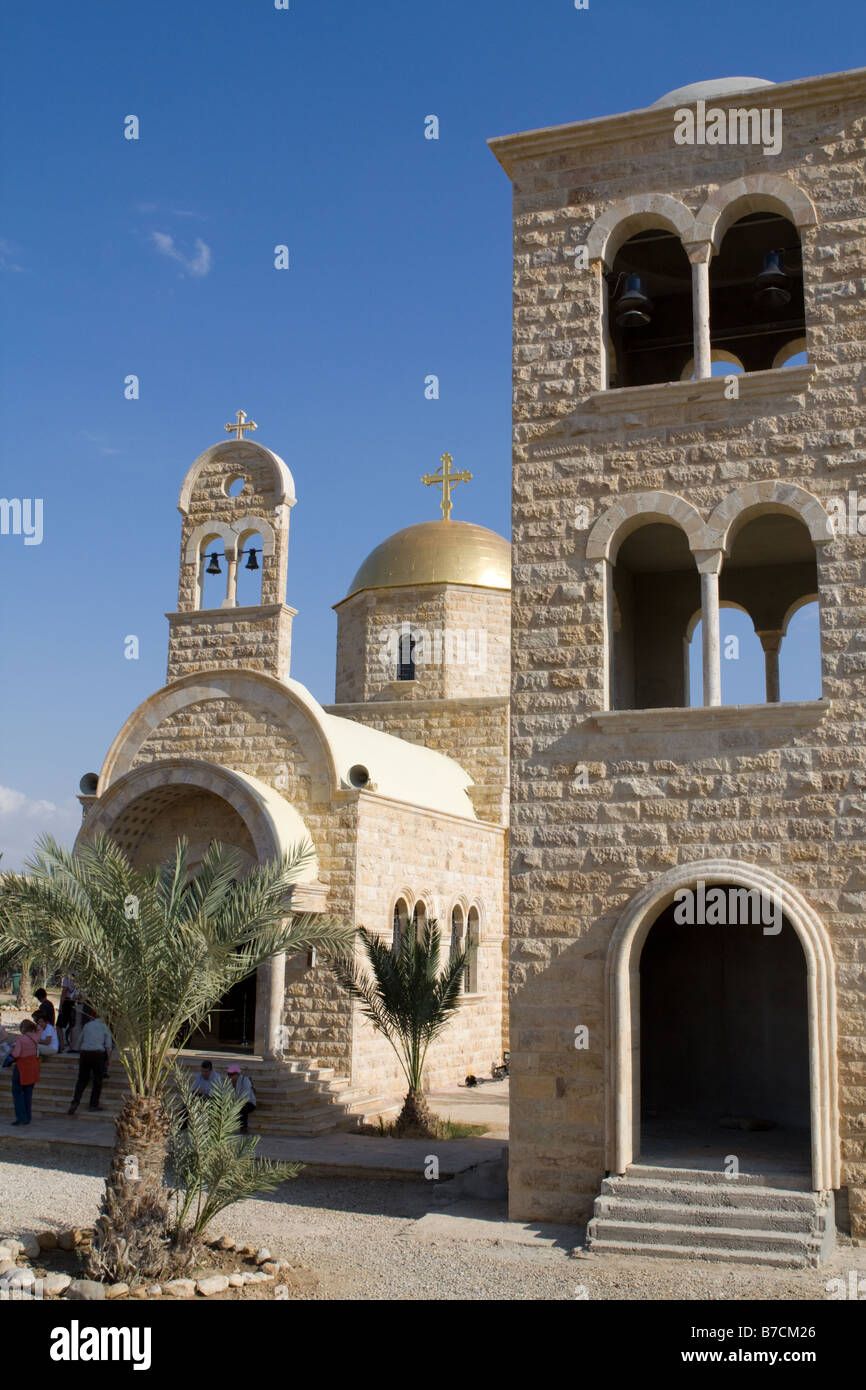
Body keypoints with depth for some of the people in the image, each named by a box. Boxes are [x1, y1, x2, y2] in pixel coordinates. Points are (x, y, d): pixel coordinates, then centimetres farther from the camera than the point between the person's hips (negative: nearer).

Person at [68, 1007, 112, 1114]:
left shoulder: (87, 1026, 13)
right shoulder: (104, 1027, 6)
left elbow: (81, 1040, 24)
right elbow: (108, 1046, 4)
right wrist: (108, 1059, 11)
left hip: (84, 1053, 3)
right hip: (98, 1054, -2)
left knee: (82, 1080, 10)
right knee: (98, 1080, 9)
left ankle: (75, 1103, -4)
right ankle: (94, 1104, 10)